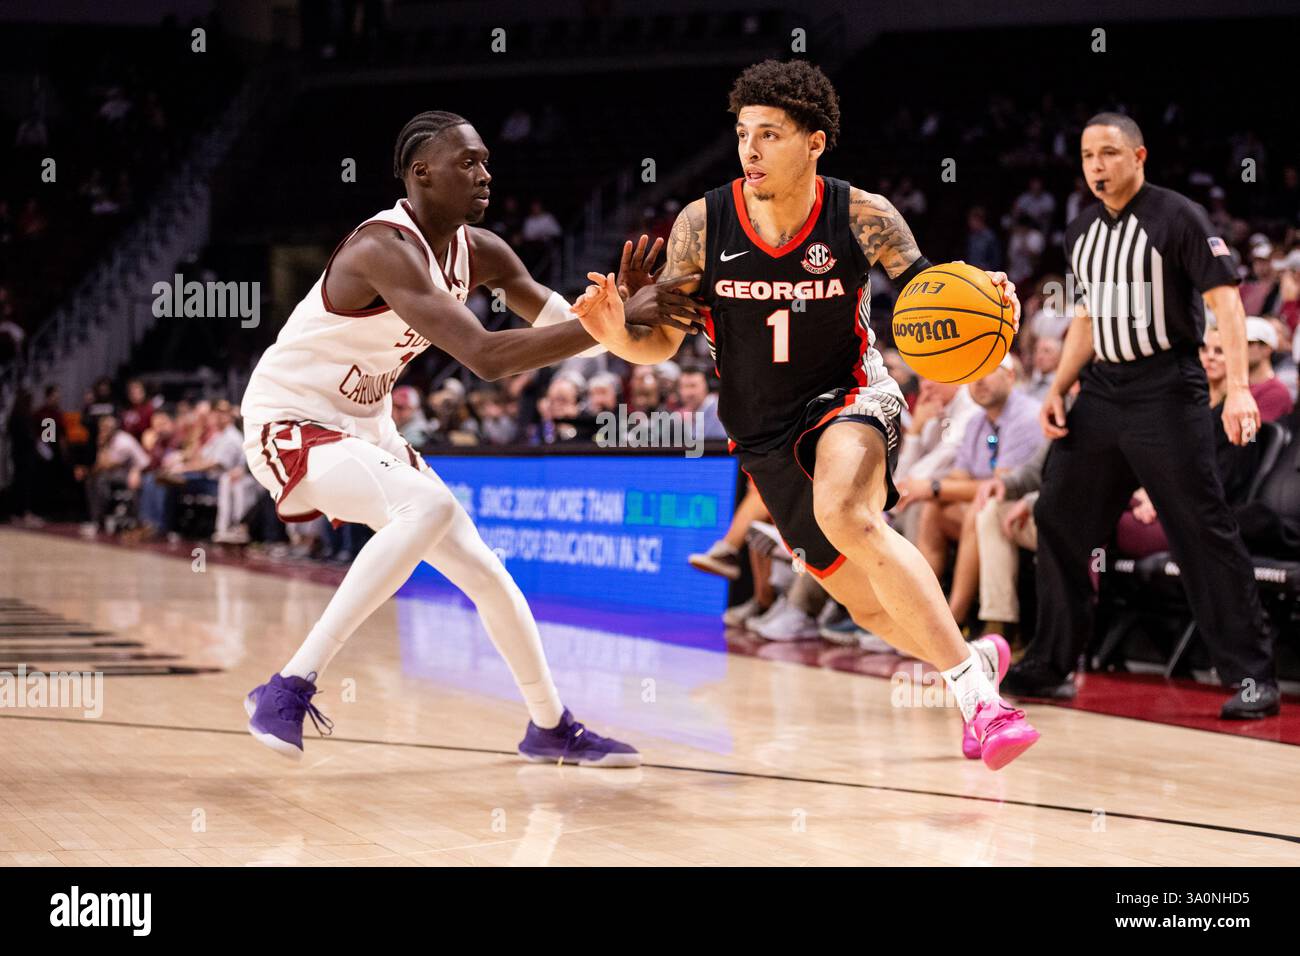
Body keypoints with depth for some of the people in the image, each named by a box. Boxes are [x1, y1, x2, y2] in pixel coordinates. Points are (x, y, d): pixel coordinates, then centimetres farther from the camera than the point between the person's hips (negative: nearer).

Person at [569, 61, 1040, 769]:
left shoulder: (862, 218, -14)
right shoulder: (702, 224, -11)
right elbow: (661, 343, -5)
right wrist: (615, 332, -27)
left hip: (849, 397, -4)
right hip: (765, 438, 4)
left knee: (845, 512, -37)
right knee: (871, 606, 11)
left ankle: (972, 686, -34)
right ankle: (975, 656, 42)